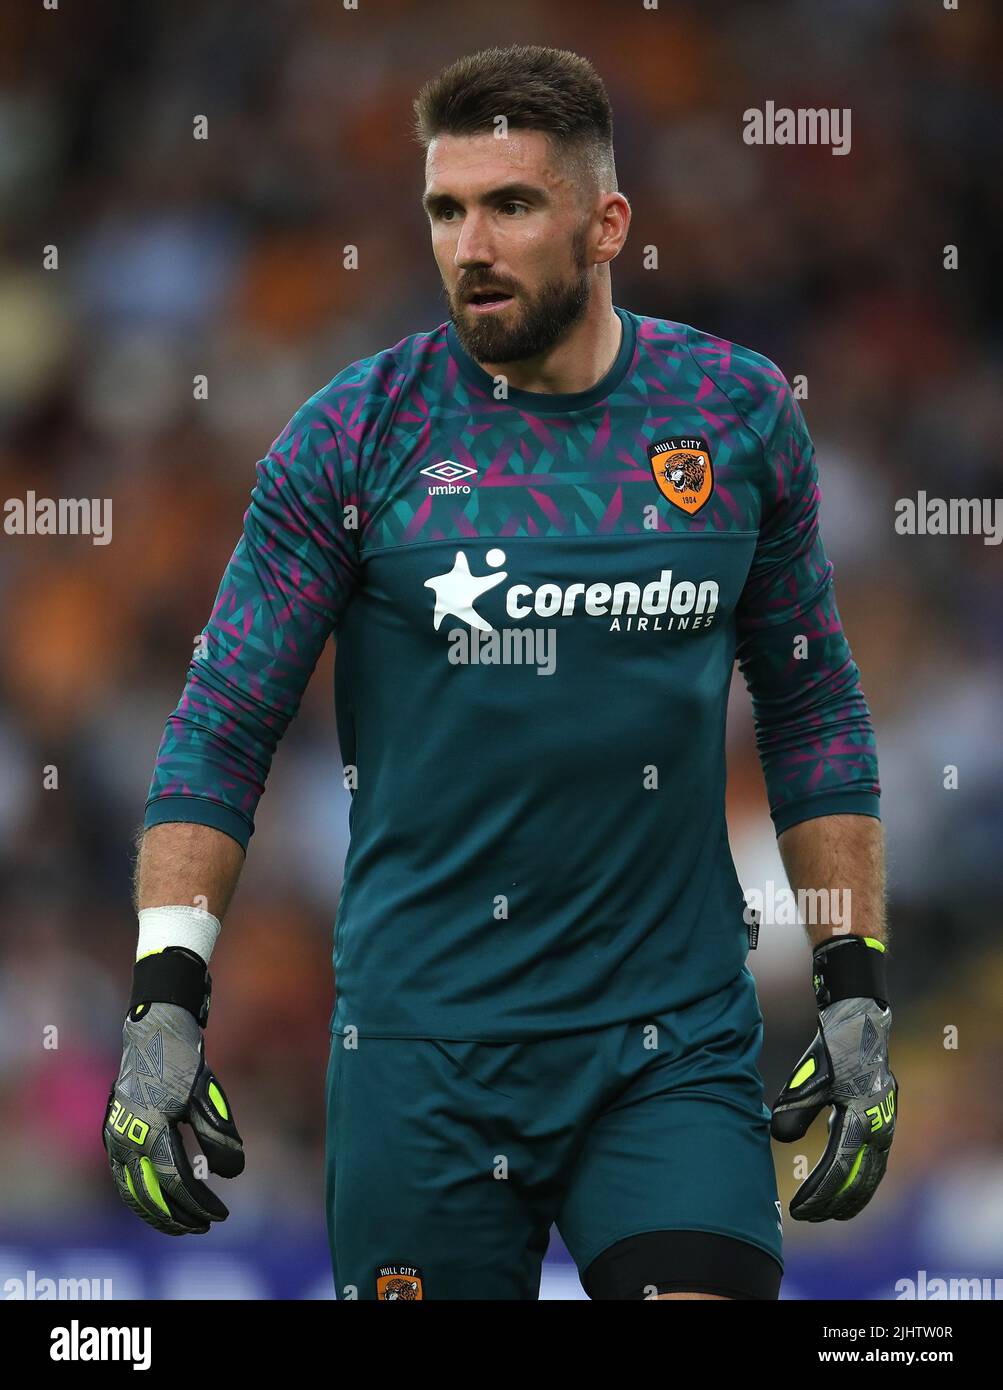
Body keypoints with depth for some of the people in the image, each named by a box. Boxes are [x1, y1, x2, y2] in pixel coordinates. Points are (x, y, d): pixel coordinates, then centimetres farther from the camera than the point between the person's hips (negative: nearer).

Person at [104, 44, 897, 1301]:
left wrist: (858, 998, 8)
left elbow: (811, 707, 12)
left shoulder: (739, 416, 3)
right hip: (421, 1049, -1)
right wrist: (164, 1005, -11)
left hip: (673, 1047, 1)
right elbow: (223, 725, -1)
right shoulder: (353, 435, -3)